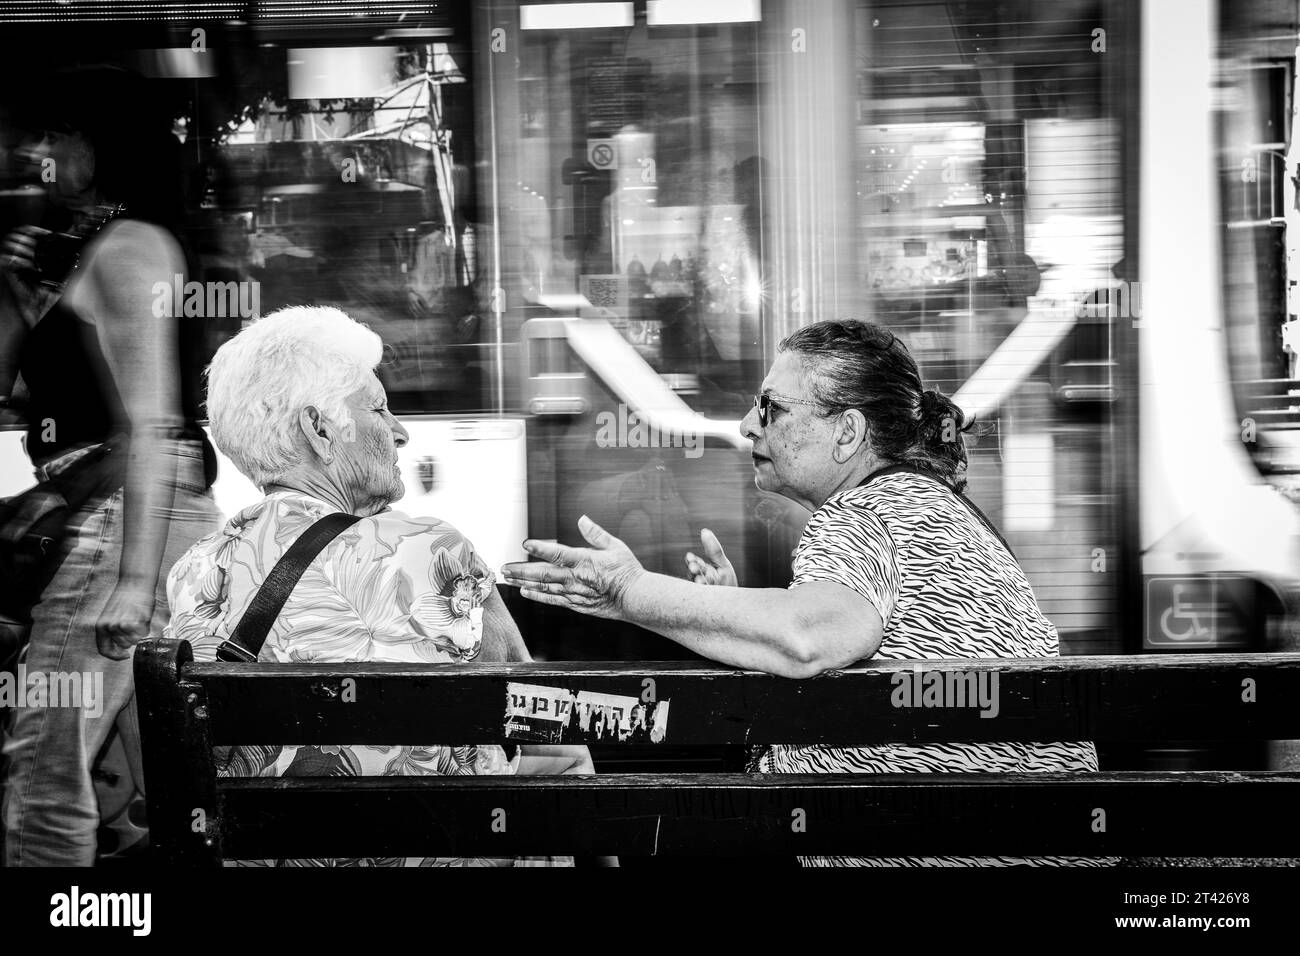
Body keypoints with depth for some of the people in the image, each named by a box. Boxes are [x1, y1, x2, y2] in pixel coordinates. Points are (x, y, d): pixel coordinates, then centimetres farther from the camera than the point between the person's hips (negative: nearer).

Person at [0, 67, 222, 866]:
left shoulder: (127, 247, -8)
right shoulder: (70, 254, 21)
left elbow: (150, 426, -17)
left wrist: (131, 577, -22)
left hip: (124, 522, -10)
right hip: (99, 524, 10)